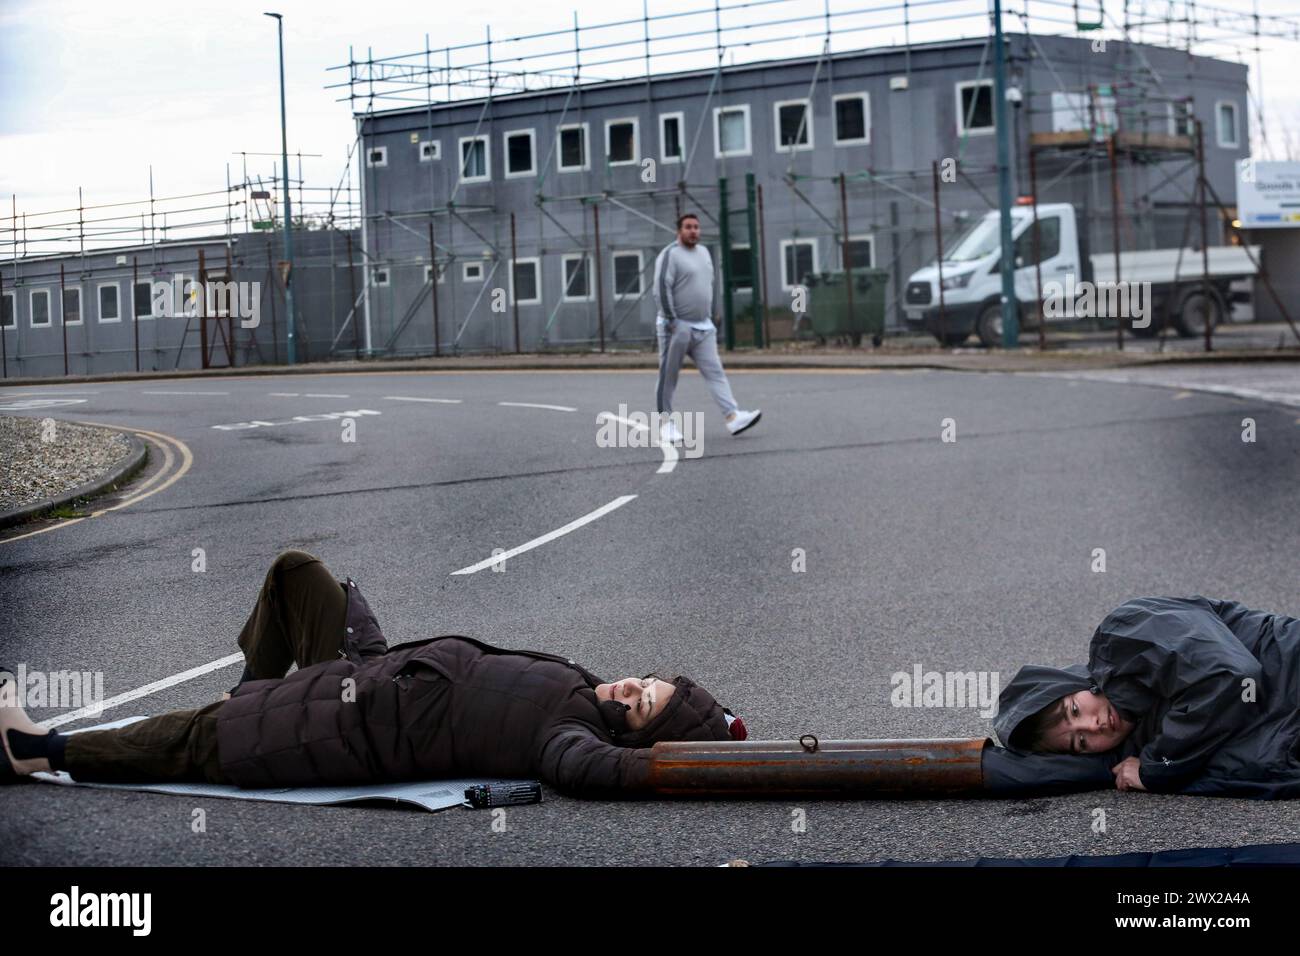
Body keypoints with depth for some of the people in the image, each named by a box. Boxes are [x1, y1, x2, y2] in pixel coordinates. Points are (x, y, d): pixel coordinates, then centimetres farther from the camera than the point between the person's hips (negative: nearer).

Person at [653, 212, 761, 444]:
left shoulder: (703, 252, 15)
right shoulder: (670, 255, -9)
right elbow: (661, 290, -17)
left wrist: (712, 316, 17)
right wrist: (672, 322, -20)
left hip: (703, 328, 7)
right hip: (677, 327, -6)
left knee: (715, 372, -6)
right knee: (668, 377, 1)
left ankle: (733, 417, -16)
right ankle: (666, 423, 9)